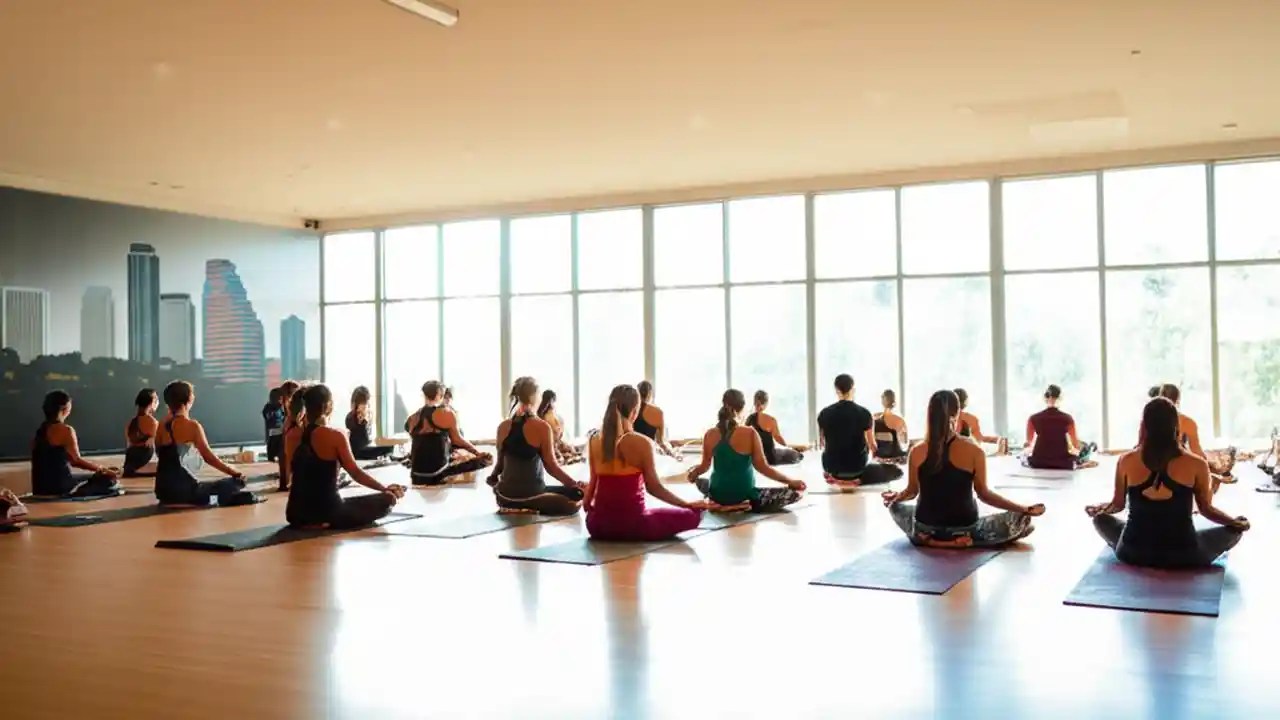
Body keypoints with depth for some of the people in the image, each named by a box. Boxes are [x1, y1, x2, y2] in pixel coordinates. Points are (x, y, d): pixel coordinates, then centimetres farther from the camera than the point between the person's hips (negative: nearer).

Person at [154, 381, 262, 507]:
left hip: (164, 490, 7)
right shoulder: (192, 426, -10)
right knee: (235, 483, 0)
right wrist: (234, 473, -2)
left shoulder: (162, 426, 8)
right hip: (184, 490, -7)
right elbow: (209, 457, -10)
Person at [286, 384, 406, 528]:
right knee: (388, 500, 4)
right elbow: (356, 473, -16)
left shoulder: (292, 436, 0)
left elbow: (290, 473, 13)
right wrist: (385, 488, -7)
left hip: (297, 513, 6)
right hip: (328, 511, -6)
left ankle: (310, 523, 15)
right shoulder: (335, 437, -15)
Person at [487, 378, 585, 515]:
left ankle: (511, 506, 13)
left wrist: (493, 478, 33)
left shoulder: (503, 426, 0)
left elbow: (500, 463, 12)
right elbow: (551, 466, -12)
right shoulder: (542, 427, -13)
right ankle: (529, 508, -6)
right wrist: (575, 484, -2)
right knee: (577, 494, 3)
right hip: (530, 496, -6)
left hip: (506, 496, 6)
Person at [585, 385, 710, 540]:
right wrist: (688, 504, 2)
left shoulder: (594, 441, -1)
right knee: (693, 514, 6)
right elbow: (654, 487, -10)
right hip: (631, 524, -6)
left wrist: (585, 502, 27)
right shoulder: (642, 443, -14)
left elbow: (593, 482, 5)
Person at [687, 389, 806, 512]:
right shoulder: (750, 434, -16)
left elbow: (704, 466, 3)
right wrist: (791, 482, -5)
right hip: (745, 497, -6)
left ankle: (721, 505, 16)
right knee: (796, 492, 0)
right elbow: (763, 468, -15)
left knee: (700, 481, 39)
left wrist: (692, 474, 26)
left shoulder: (710, 434, -6)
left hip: (717, 495, 6)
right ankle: (744, 507, -4)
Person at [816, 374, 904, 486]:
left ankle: (835, 477, 16)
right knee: (897, 471, 14)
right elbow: (872, 445, -3)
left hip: (832, 467, 5)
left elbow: (822, 443, 8)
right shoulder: (864, 413, -11)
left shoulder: (824, 413, -5)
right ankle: (856, 479, 2)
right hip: (857, 467, -5)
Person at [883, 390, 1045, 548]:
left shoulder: (916, 453, -8)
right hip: (963, 530, -2)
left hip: (924, 529, 2)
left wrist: (895, 497, 28)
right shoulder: (974, 452, -16)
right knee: (1021, 519, 13)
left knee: (895, 505, 32)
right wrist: (1025, 509, 1)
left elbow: (911, 492, 4)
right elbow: (984, 494, -7)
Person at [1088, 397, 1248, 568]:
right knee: (1234, 531, 23)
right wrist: (1236, 522, 17)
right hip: (1183, 555, 0)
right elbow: (1206, 509, 2)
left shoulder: (1126, 461, -5)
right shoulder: (1196, 464, -8)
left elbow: (1117, 505, 8)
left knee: (1100, 518, 29)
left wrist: (1097, 509, 27)